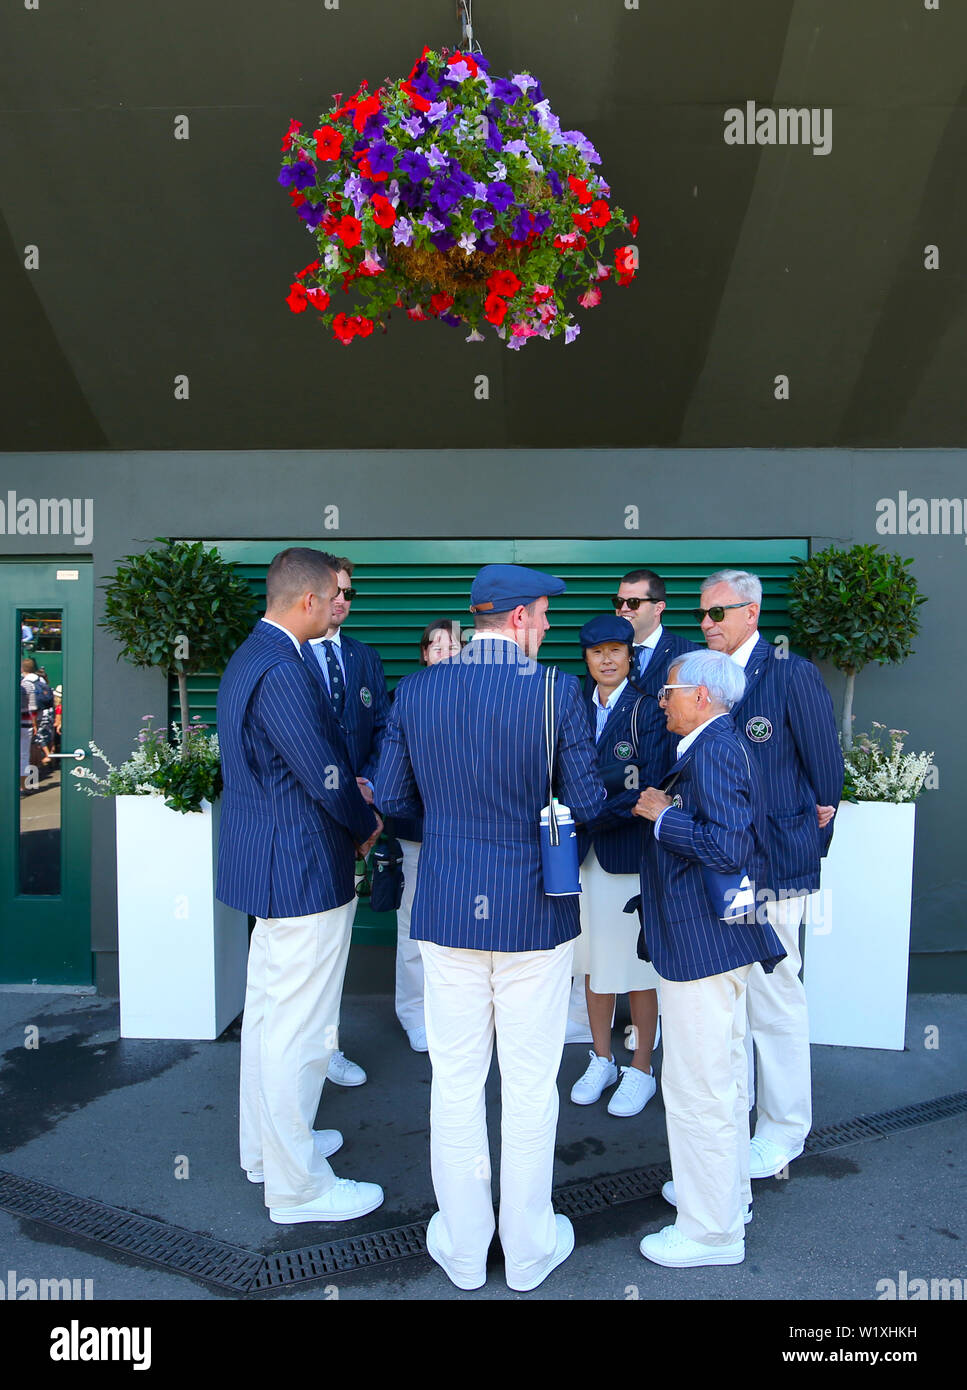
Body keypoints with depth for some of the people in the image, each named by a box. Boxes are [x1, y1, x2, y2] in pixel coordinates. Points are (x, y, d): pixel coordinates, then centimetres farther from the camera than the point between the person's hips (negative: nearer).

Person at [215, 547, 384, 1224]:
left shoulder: (252, 656, 10)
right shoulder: (284, 671, -24)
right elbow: (325, 774, -23)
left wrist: (344, 788, 8)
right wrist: (367, 822, -4)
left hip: (266, 859, 11)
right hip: (304, 870, -11)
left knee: (268, 1011, 23)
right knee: (300, 1031, 3)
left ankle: (266, 1145, 41)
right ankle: (297, 1185, 20)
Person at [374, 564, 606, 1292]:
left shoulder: (417, 690, -4)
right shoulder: (557, 691, -14)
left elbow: (391, 797, 2)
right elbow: (587, 803, -10)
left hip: (447, 910, 3)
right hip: (534, 912, -2)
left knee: (456, 1080, 16)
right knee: (530, 1083, 14)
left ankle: (462, 1246, 33)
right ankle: (529, 1246, 32)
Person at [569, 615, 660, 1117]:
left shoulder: (647, 708, -8)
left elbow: (650, 784, -14)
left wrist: (594, 811, -16)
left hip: (629, 853, -5)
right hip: (583, 851, 5)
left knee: (636, 964, 5)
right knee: (593, 961, 15)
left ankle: (640, 1070, 23)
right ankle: (601, 1060, 32)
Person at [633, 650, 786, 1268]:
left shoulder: (714, 750, -20)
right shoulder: (717, 745, 11)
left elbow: (731, 847, -29)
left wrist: (663, 815, -19)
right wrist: (665, 810, 12)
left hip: (702, 939, -11)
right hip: (719, 938, 11)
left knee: (698, 1085, 1)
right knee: (724, 1073, 23)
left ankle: (712, 1230, 16)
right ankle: (728, 1189, 40)